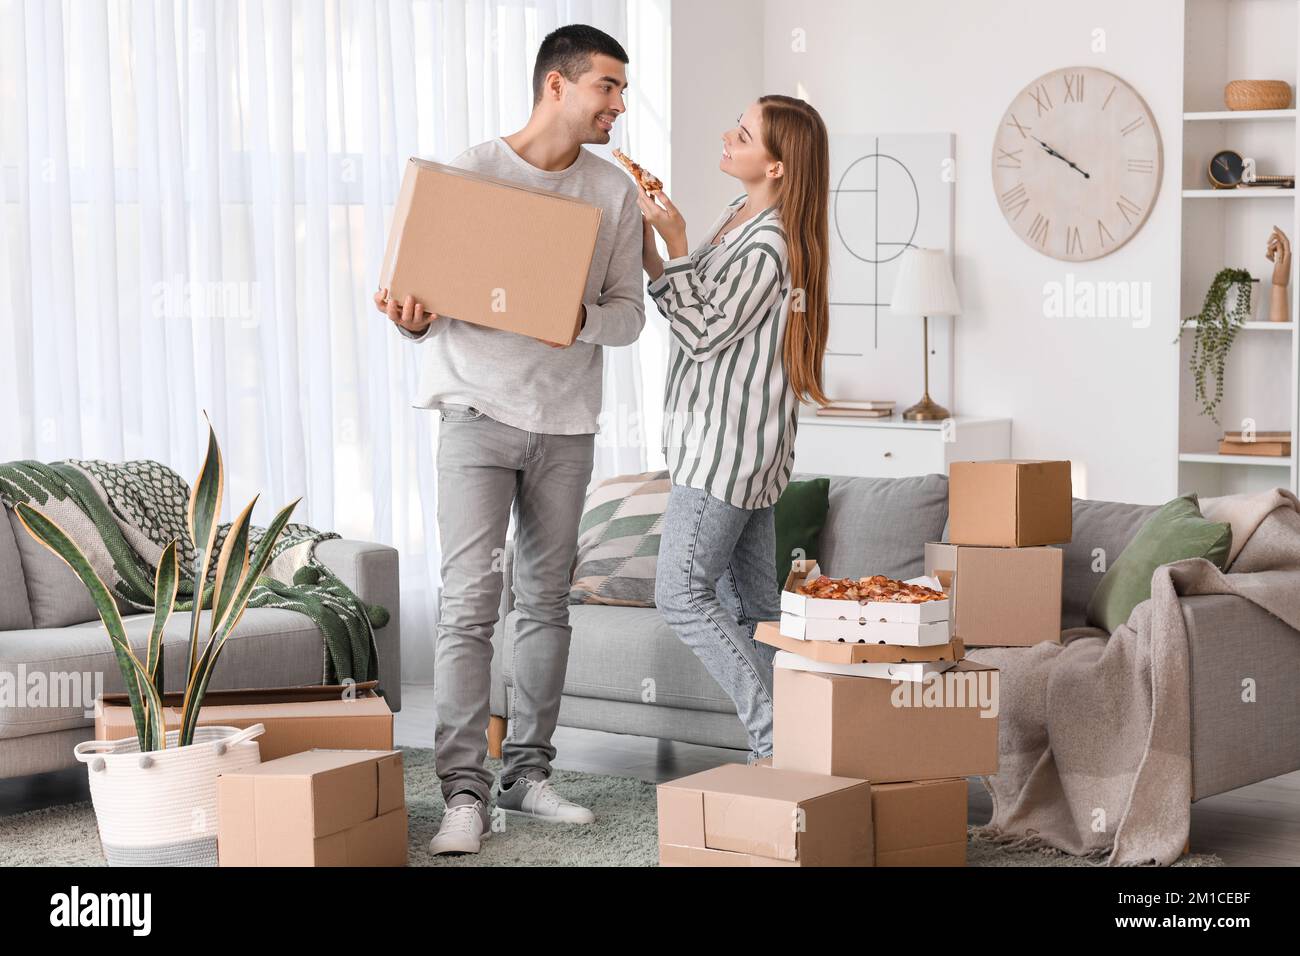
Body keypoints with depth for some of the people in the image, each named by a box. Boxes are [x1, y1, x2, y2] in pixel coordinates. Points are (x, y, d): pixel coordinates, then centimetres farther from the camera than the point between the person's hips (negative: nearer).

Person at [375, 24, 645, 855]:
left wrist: (579, 318, -18)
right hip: (479, 411, -4)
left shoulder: (614, 192, 5)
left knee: (547, 600, 9)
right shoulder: (470, 173, -3)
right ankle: (466, 791, -10)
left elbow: (629, 314, 3)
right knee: (471, 598, -11)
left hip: (567, 422, 4)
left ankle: (528, 770, 19)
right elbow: (422, 281, 0)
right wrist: (415, 319, -23)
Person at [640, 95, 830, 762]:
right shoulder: (738, 216, 11)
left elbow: (703, 333, -18)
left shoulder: (770, 244, -19)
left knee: (682, 593, -7)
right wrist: (650, 255, 5)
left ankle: (775, 736, -6)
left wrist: (675, 244, -18)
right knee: (751, 604, 10)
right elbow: (697, 310, 15)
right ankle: (778, 749, 14)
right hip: (738, 443, 10)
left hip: (729, 441, -10)